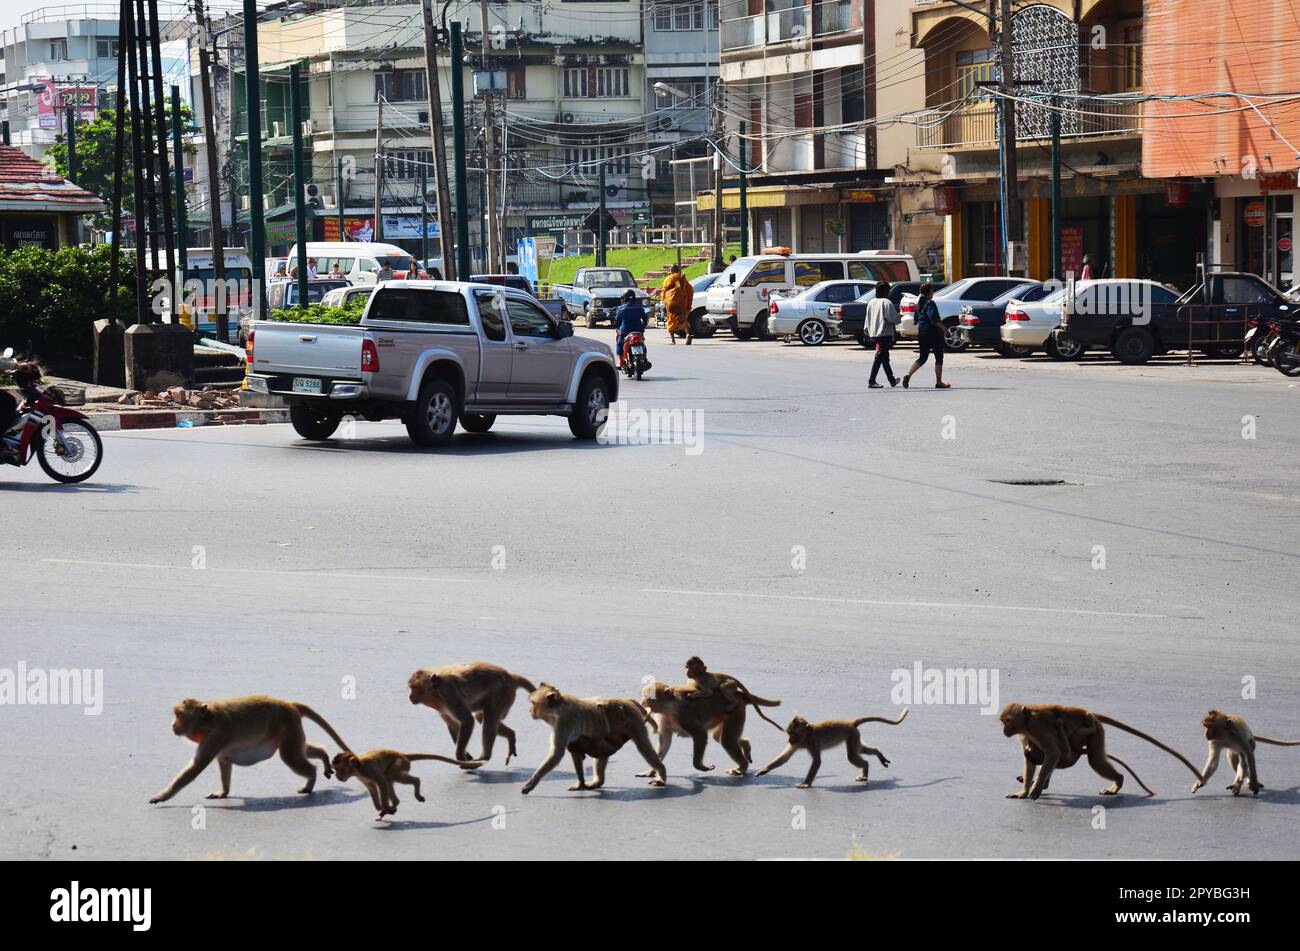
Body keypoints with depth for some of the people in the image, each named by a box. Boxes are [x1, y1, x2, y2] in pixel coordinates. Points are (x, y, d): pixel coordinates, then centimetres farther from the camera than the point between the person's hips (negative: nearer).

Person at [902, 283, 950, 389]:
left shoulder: (919, 304, 10)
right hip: (933, 333, -8)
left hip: (922, 332, 8)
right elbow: (934, 319, -23)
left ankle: (908, 375, -7)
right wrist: (943, 328, -15)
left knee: (922, 357, 11)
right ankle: (939, 382, 8)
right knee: (939, 357, 5)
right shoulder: (930, 304, -15)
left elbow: (916, 320, 16)